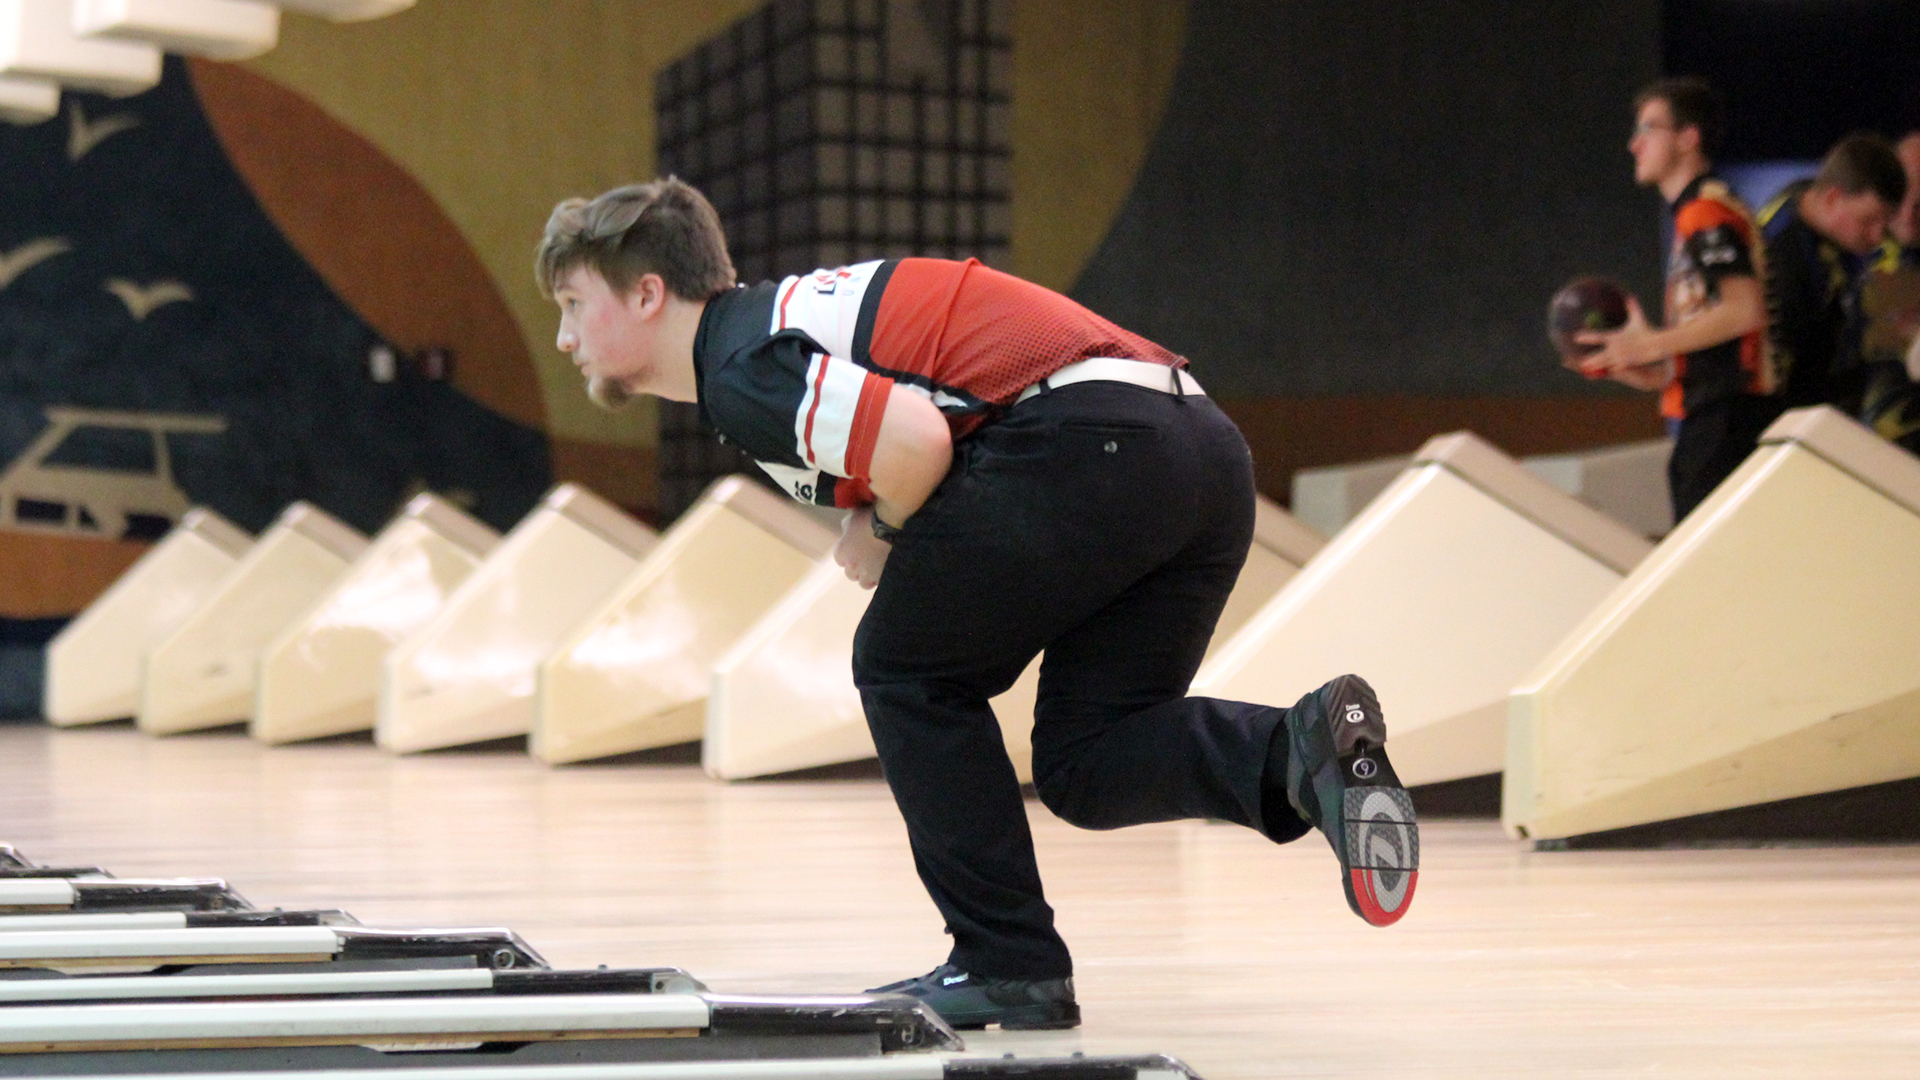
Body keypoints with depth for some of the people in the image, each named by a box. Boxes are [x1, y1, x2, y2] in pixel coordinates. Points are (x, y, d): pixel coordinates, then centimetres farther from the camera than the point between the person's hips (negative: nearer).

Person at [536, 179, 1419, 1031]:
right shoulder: (783, 317, 28)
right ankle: (1300, 751, -10)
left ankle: (1010, 965, 7)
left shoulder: (743, 366, -4)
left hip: (1084, 442, -10)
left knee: (907, 670, 8)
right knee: (1083, 765, 13)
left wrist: (883, 532, 3)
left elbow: (915, 438, -18)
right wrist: (885, 524, 14)